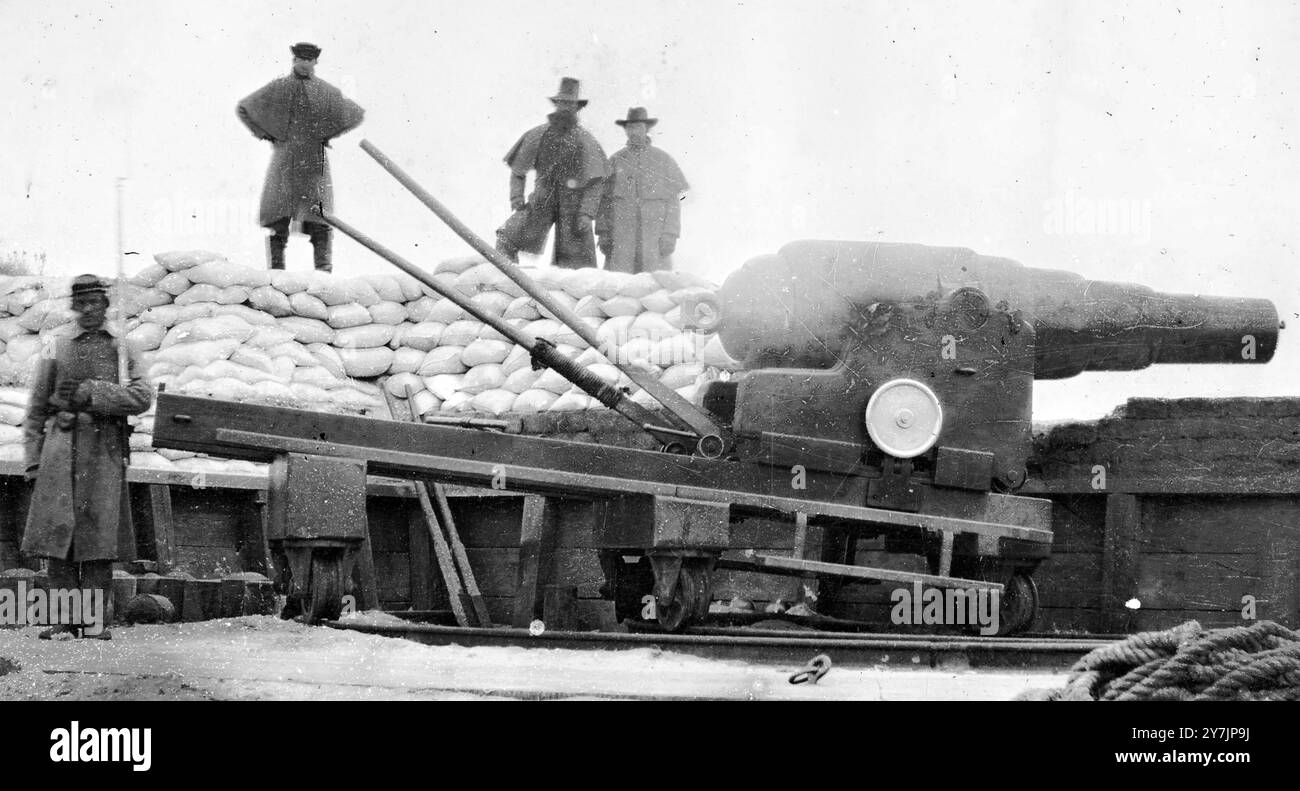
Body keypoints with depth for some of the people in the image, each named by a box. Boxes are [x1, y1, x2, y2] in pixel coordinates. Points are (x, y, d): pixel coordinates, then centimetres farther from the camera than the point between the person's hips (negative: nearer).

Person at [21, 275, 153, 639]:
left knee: (100, 537, -5)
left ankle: (95, 620, -2)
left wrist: (91, 393, -11)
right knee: (58, 531, -6)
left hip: (106, 449, 0)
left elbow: (142, 397, -2)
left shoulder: (121, 349, 12)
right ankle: (66, 619, -3)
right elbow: (36, 408, 11)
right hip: (62, 448, 0)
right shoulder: (56, 348, 12)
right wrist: (33, 460, 4)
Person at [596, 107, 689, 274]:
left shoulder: (663, 160, 8)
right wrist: (603, 233, 2)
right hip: (621, 235, 1)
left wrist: (670, 234, -3)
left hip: (654, 235, -1)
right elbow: (604, 199, 10)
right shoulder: (616, 161, 11)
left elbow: (673, 200, 6)